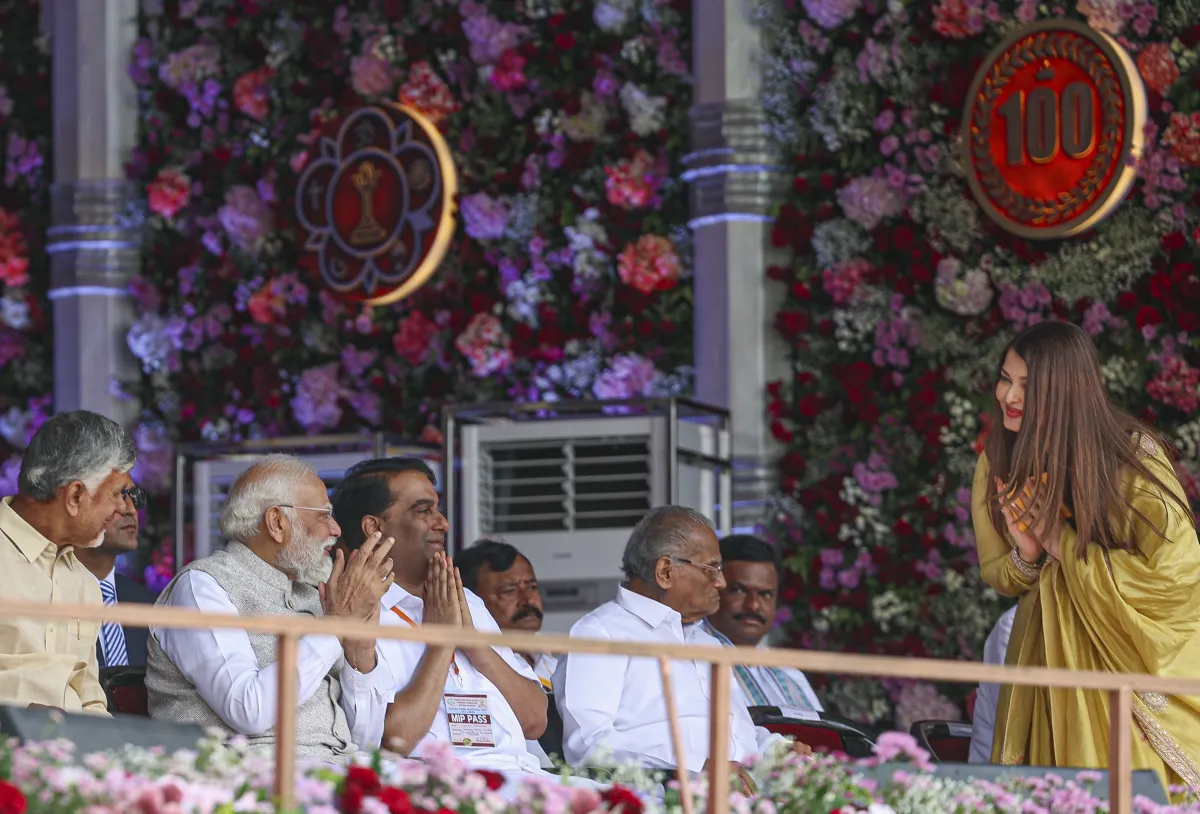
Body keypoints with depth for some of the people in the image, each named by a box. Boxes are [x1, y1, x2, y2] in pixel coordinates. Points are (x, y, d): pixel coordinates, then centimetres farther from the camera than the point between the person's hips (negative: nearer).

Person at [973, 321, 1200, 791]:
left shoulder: (1134, 456, -19)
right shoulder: (998, 462, -3)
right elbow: (995, 573, 9)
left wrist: (1063, 545, -21)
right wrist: (1026, 557, -16)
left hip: (1133, 658, -4)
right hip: (1051, 654, 4)